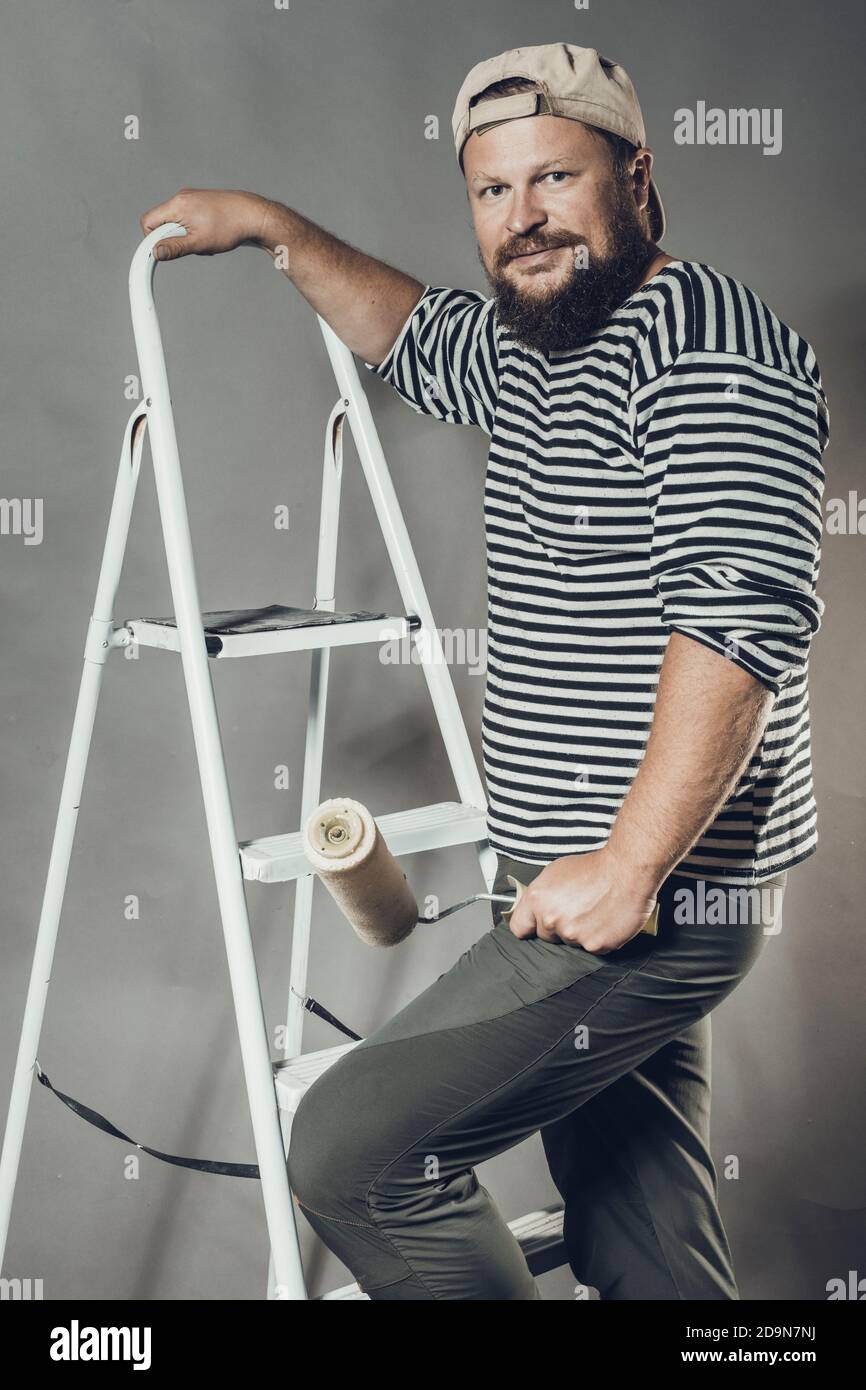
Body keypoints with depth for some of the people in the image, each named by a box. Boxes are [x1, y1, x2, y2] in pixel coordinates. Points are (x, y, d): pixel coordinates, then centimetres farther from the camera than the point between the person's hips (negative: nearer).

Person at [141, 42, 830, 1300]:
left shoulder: (706, 341, -15)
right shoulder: (524, 347, 14)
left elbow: (745, 614, -25)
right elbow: (410, 335, 36)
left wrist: (630, 864, -27)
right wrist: (274, 230, 33)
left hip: (657, 900, -9)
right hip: (595, 893, 10)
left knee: (350, 1152, -10)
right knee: (647, 1255, 17)